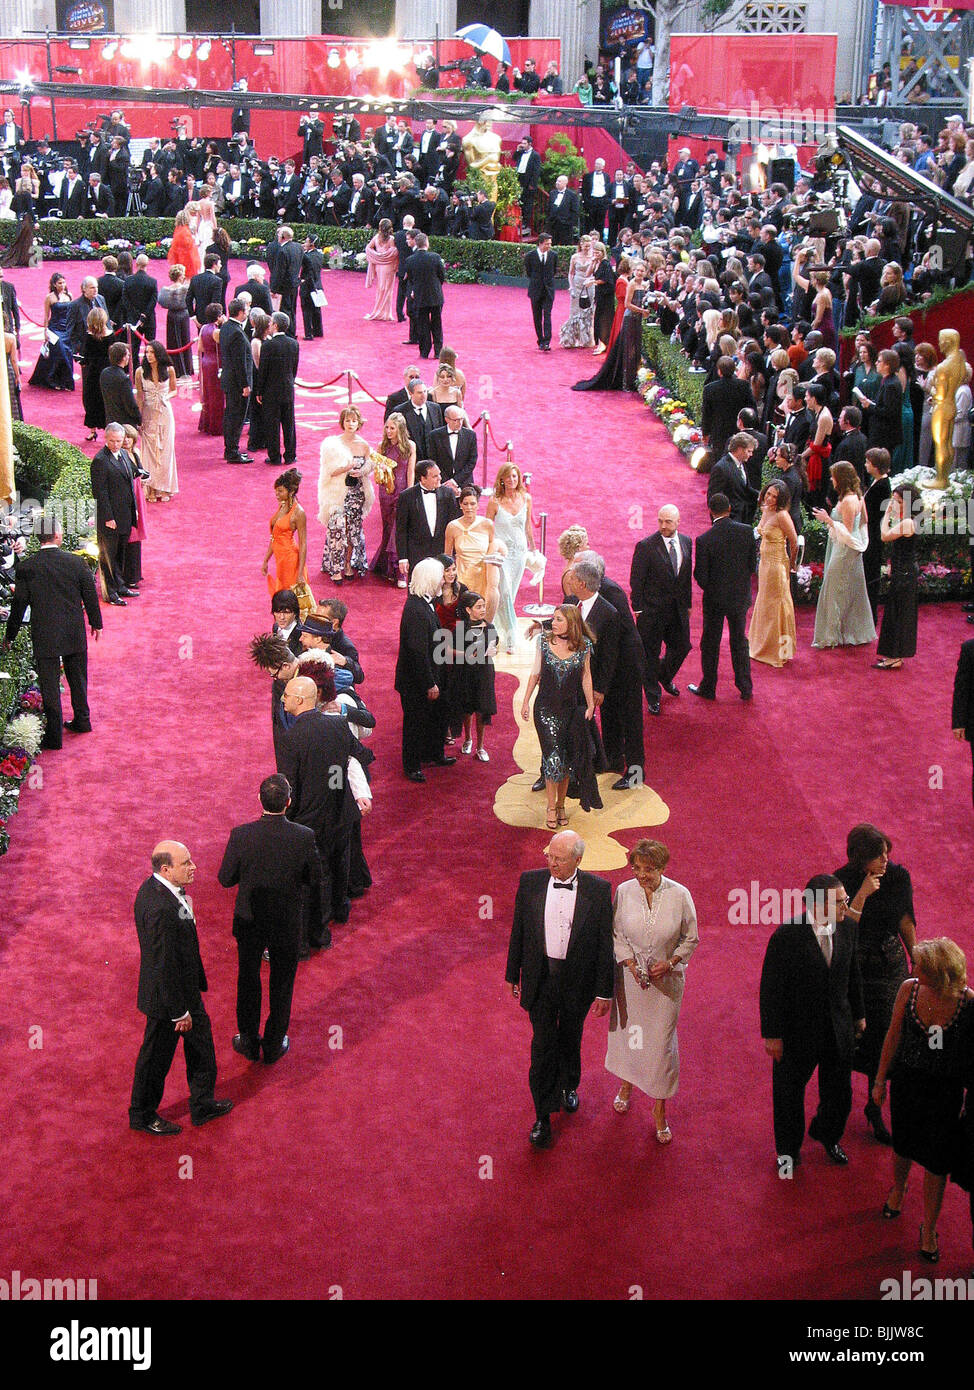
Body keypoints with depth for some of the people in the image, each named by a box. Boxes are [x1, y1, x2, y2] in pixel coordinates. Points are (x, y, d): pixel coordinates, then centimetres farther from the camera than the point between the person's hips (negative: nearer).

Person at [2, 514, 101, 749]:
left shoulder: (26, 567, -10)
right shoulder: (76, 562, -6)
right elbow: (90, 595, 2)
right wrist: (95, 623, 18)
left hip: (44, 637, -2)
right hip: (75, 633, 2)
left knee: (49, 684, 5)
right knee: (77, 678, 20)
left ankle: (54, 735, 8)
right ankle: (81, 720, 35)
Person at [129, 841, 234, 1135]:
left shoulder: (153, 887, -3)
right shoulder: (161, 908, -34)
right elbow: (164, 966, -27)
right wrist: (179, 1011, -20)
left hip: (186, 988, 10)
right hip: (166, 997, -10)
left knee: (201, 1042, 23)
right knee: (157, 1057, 12)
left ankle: (202, 1104, 42)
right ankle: (142, 1115, 33)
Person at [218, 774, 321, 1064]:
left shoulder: (241, 835, -22)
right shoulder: (304, 837, -22)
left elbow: (225, 879, -9)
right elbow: (315, 883, -9)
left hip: (249, 921, 0)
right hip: (287, 922, 0)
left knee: (248, 979, 22)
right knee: (282, 983, 20)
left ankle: (249, 1041, 36)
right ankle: (274, 1045, 34)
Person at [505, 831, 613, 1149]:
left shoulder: (598, 890, -11)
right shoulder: (530, 882, -7)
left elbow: (605, 943, -7)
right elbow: (518, 932, 2)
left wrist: (604, 991, -6)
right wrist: (513, 975, 6)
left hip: (578, 979, 0)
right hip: (540, 977, 0)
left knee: (570, 1039, 20)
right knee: (543, 1045, -1)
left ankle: (569, 1086, 47)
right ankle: (543, 1116, 11)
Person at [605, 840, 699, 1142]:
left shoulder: (679, 895, -15)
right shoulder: (624, 891, -11)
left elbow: (691, 938, -2)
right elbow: (615, 933, 0)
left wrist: (669, 963, -15)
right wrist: (629, 963, -12)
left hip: (665, 980, -2)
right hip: (630, 976, 2)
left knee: (661, 1041, 2)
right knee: (626, 1030, 18)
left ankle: (659, 1109, 17)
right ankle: (626, 1085, 46)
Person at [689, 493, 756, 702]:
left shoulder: (704, 540, -21)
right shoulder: (746, 531, -11)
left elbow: (701, 576, -16)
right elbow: (752, 565, -3)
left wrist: (709, 588, 6)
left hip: (715, 599, -3)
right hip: (741, 596, 3)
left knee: (710, 645, 14)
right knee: (740, 642, 18)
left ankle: (708, 689, 25)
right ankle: (745, 689, 26)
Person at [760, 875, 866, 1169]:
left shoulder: (847, 928, -7)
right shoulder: (786, 937, -24)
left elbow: (853, 974, 8)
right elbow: (770, 988, -17)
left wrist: (858, 1014, 16)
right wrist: (772, 1034, -13)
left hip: (839, 1029, 5)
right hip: (797, 1030, -4)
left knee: (839, 1092, 18)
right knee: (789, 1092, 15)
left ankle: (827, 1134, 49)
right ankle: (788, 1150, 40)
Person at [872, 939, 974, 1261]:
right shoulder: (909, 989, -16)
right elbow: (894, 1036, -1)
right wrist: (880, 1080, 8)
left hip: (947, 1090, -2)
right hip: (907, 1082, 3)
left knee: (936, 1162, 10)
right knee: (903, 1146, 24)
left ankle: (929, 1230, 33)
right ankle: (897, 1189, 57)